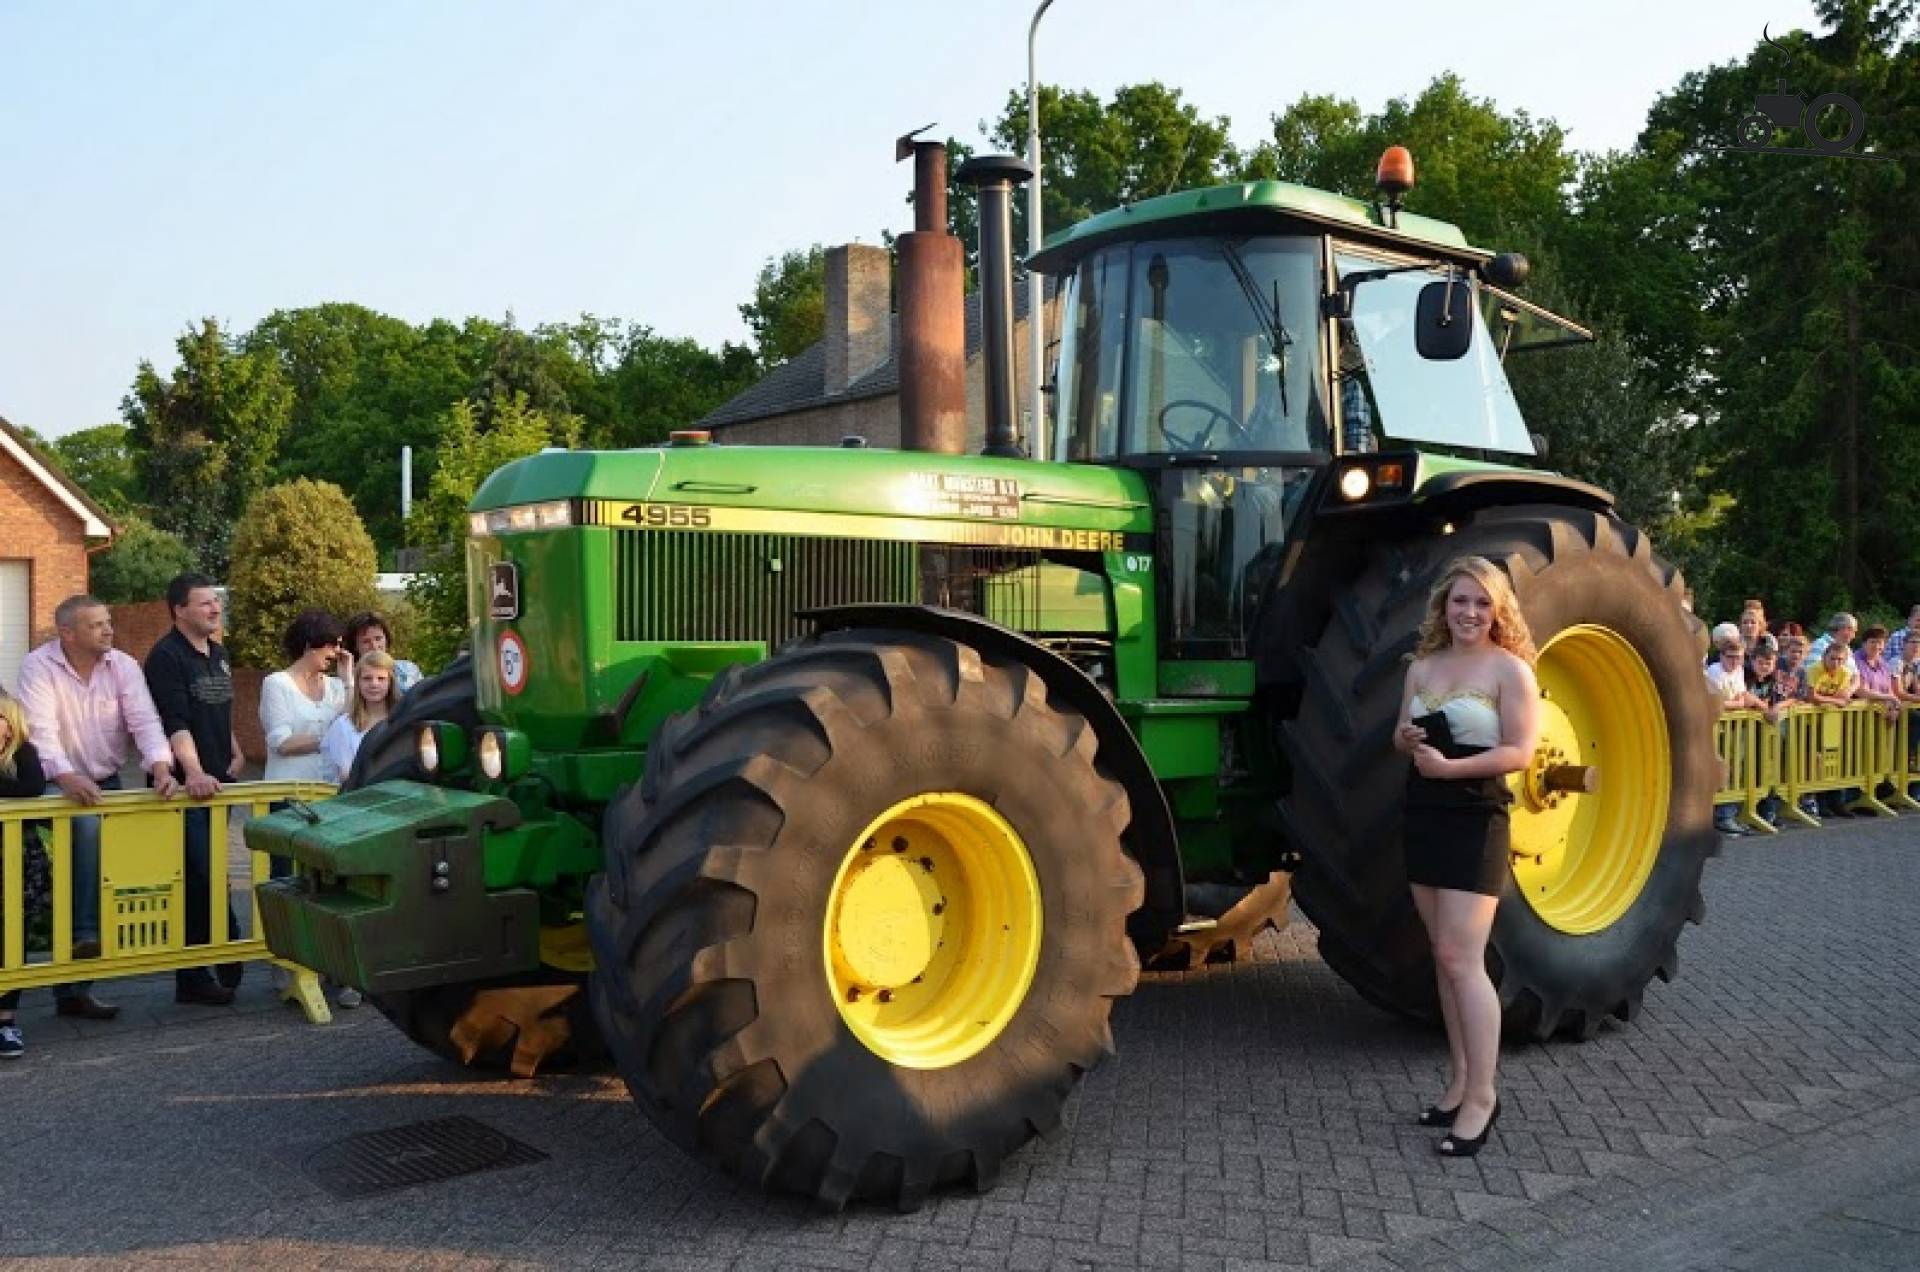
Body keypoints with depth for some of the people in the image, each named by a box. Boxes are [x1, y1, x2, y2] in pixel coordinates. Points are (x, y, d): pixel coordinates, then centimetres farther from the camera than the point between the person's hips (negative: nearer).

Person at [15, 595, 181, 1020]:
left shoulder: (123, 665, -1)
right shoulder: (38, 666, -12)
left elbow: (144, 721, -10)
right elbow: (41, 729, -25)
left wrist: (160, 767, -29)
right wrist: (67, 777, -42)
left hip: (107, 784, 4)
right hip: (58, 786, -4)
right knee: (89, 827, -34)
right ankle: (85, 935, -28)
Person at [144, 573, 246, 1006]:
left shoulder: (219, 654, 16)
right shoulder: (166, 657, -11)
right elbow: (175, 723, -23)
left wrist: (235, 753, 16)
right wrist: (194, 772, -35)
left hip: (216, 783, 8)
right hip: (184, 788, -8)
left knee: (210, 876, 12)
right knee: (198, 881, -7)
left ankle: (195, 977, 20)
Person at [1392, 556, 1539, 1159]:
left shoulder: (1511, 668, -7)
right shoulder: (1422, 666, 11)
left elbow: (1520, 751, -14)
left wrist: (1449, 766, -25)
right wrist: (1407, 739, -6)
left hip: (1476, 821, -6)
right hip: (1423, 817, 6)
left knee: (1462, 959, -10)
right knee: (1446, 958, 10)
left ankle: (1481, 1095, -3)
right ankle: (1460, 1079, 18)